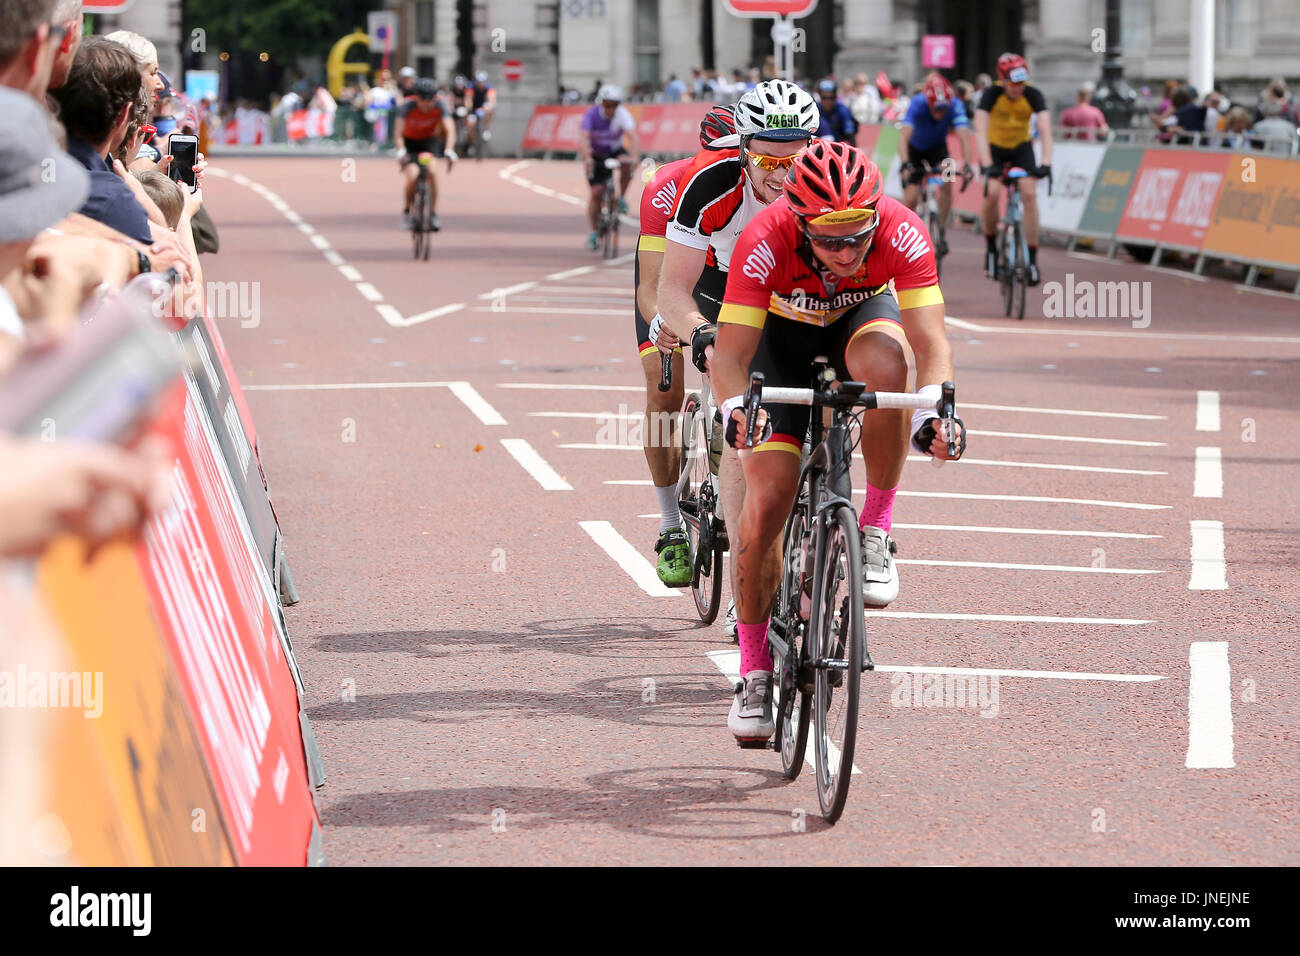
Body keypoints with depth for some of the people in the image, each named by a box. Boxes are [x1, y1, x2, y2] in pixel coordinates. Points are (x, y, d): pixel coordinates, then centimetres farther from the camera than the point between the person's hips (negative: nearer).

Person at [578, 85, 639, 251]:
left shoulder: (622, 114, -23)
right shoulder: (592, 114, -25)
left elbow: (632, 136, -36)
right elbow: (583, 139, -36)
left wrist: (635, 157, -54)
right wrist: (587, 159, -54)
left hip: (615, 151, 1)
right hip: (596, 155, -1)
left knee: (626, 163, -33)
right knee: (597, 191, -13)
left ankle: (622, 198, -10)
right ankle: (594, 232, -1)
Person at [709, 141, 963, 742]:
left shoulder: (902, 233, -34)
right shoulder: (765, 241, -36)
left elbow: (929, 338, -37)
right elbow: (728, 355, -35)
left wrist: (933, 409, -56)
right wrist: (737, 409, -55)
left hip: (862, 318, 1)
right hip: (783, 336, 0)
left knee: (885, 362, -38)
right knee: (767, 499, -14)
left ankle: (876, 532, -18)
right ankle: (754, 671, 4)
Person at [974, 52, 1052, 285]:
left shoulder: (1033, 95, -23)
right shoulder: (992, 94, -27)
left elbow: (1045, 131, -32)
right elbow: (980, 131, -35)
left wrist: (1046, 163, -46)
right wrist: (987, 165, -48)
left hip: (1022, 147, 1)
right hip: (995, 148, -1)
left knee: (1029, 195, -18)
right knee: (992, 194, -23)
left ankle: (1032, 259, -13)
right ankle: (991, 247, 0)